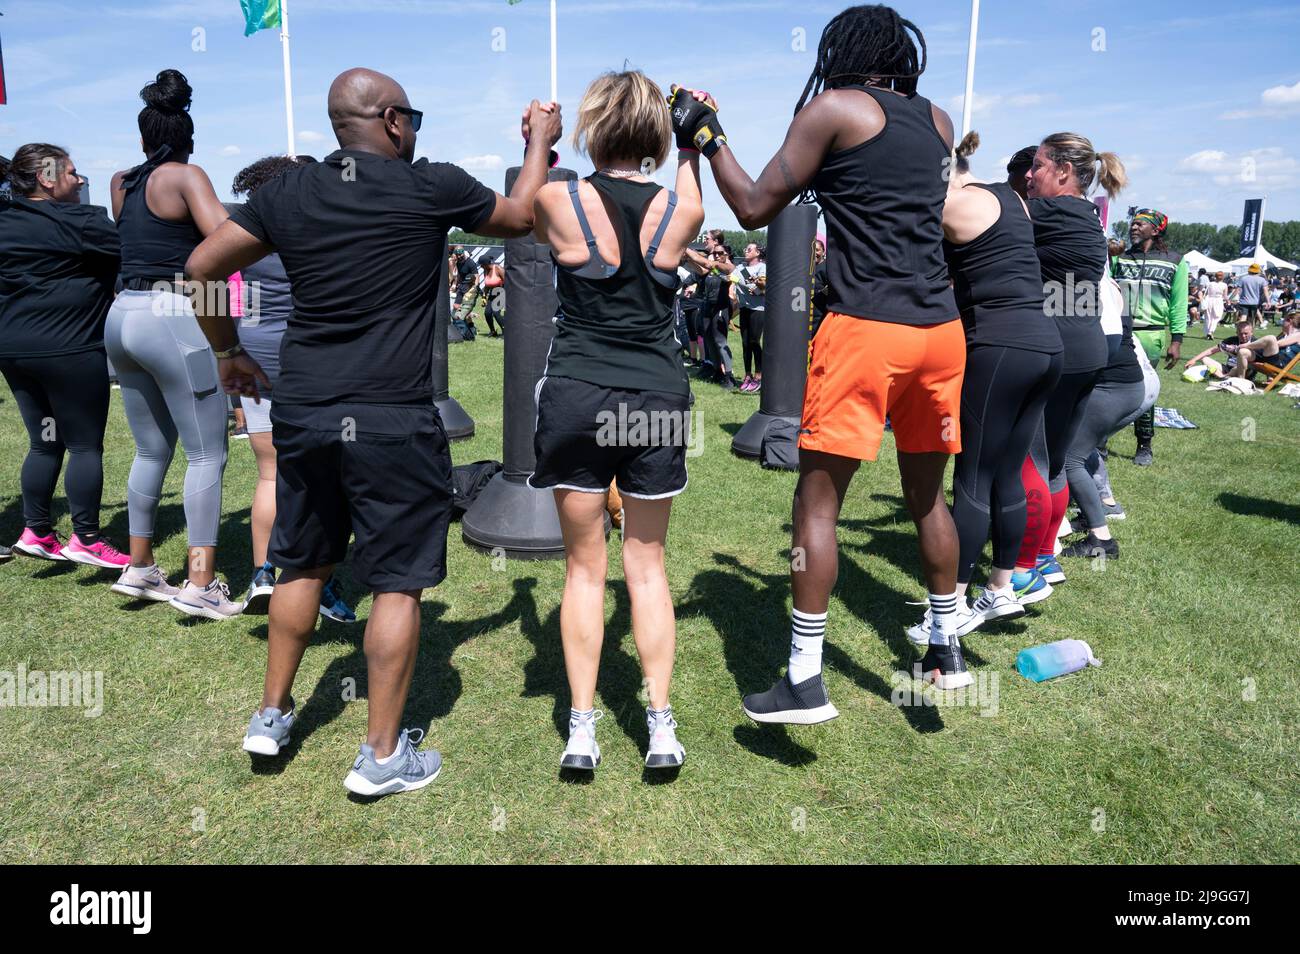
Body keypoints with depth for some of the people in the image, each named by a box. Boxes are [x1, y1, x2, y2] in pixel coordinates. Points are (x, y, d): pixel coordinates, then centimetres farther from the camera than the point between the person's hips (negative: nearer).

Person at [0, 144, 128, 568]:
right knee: (86, 445, 0)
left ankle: (36, 532, 18)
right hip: (69, 350, -7)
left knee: (44, 443, 16)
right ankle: (85, 539, 2)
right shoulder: (78, 222, -11)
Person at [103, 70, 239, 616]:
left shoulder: (121, 184, 16)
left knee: (151, 449, 17)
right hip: (174, 319, -8)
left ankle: (138, 567, 23)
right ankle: (200, 584, -6)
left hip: (122, 318, 8)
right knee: (207, 454, -4)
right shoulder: (186, 176, -3)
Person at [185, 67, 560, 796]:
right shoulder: (432, 187, -4)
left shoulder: (287, 194, 7)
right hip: (392, 421, -5)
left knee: (304, 565, 21)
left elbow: (201, 267, 10)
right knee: (399, 583, 4)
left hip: (302, 414, 5)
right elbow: (520, 217, 12)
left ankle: (273, 716, 34)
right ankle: (383, 756, 13)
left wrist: (229, 352, 23)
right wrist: (541, 142, 28)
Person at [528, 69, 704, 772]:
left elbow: (524, 212, 20)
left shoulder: (561, 202, -5)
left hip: (576, 397, -1)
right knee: (646, 565, 12)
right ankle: (660, 724, 13)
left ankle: (581, 728, 13)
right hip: (658, 398, 2)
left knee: (584, 566, 9)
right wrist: (693, 150, 31)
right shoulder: (679, 210, -1)